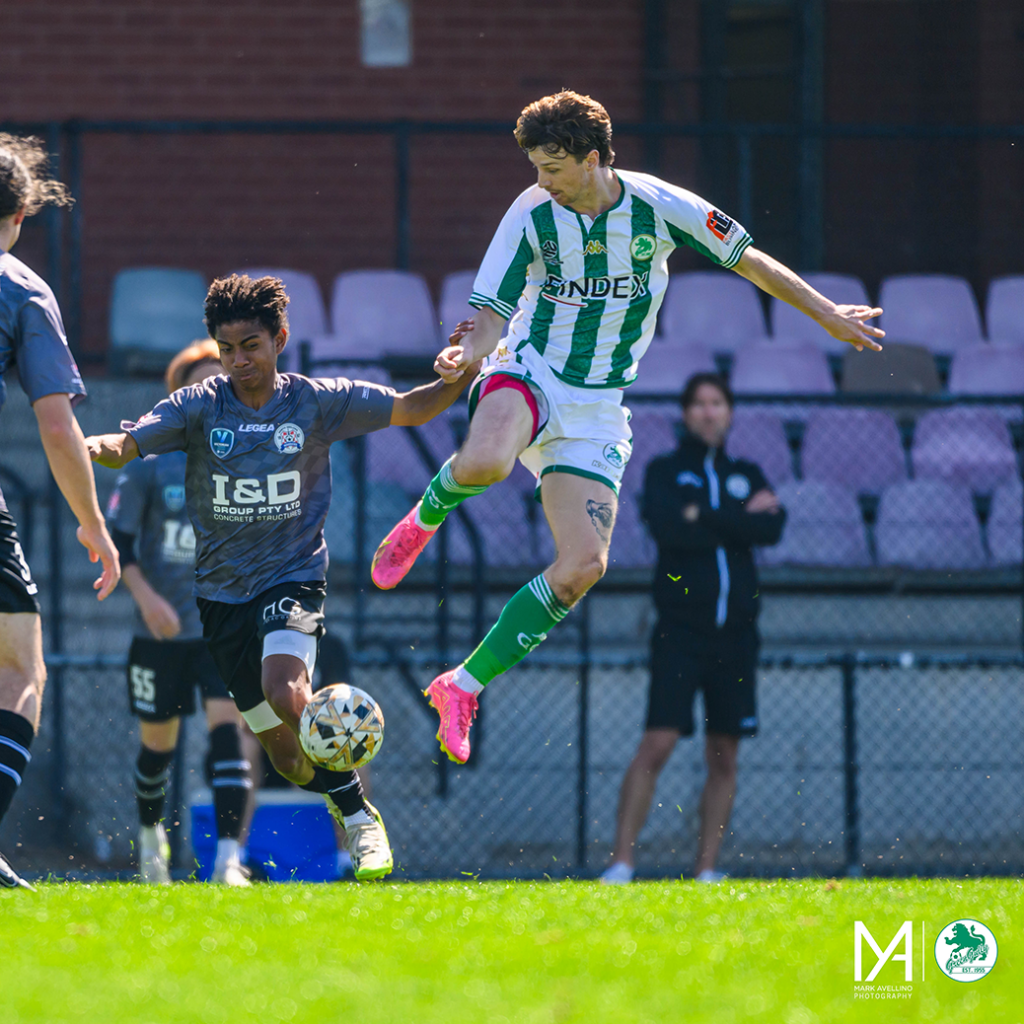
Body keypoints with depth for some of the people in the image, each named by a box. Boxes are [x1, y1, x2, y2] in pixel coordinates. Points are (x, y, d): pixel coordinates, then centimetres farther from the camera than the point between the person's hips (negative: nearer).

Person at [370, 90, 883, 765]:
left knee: (584, 565, -13)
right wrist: (466, 353, -27)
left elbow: (749, 261, 5)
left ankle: (465, 686, 0)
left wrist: (828, 315, 7)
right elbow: (493, 312, -4)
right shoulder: (532, 215, -7)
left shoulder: (659, 207, -6)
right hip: (529, 376, -2)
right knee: (484, 462, -38)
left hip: (598, 408, 2)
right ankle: (424, 519, 0)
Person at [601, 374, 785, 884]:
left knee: (724, 756, 3)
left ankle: (706, 871, 8)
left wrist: (704, 517, -10)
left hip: (735, 632, 3)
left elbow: (772, 528, -4)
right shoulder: (664, 471, 7)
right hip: (680, 630, -3)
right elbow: (667, 529, -13)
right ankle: (620, 863, -12)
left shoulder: (747, 474, 15)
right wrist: (739, 521, -8)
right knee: (657, 744, -13)